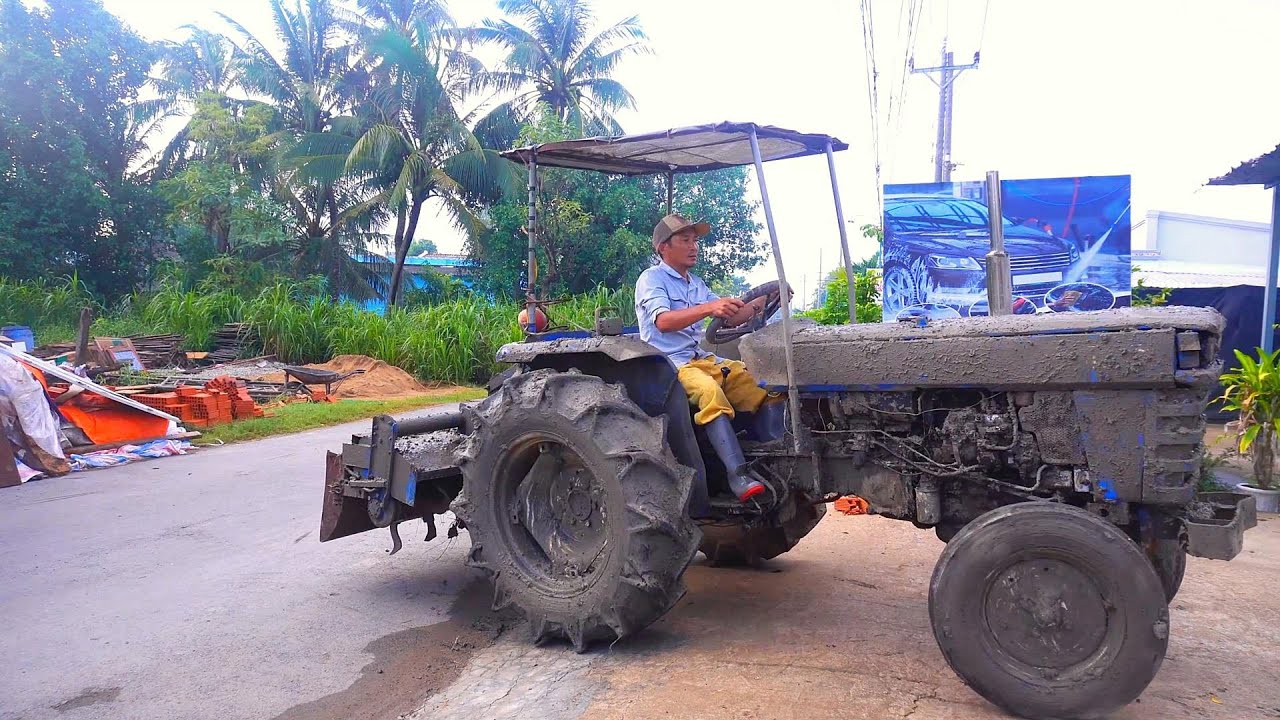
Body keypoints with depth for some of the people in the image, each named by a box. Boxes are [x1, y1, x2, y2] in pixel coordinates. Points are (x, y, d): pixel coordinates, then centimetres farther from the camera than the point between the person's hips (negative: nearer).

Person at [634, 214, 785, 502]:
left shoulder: (696, 284, 21)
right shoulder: (652, 278, -4)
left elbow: (730, 315, 19)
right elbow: (663, 321, -22)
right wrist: (709, 308, -37)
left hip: (701, 359, 8)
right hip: (668, 363, -8)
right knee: (710, 390, -38)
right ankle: (738, 473, -41)